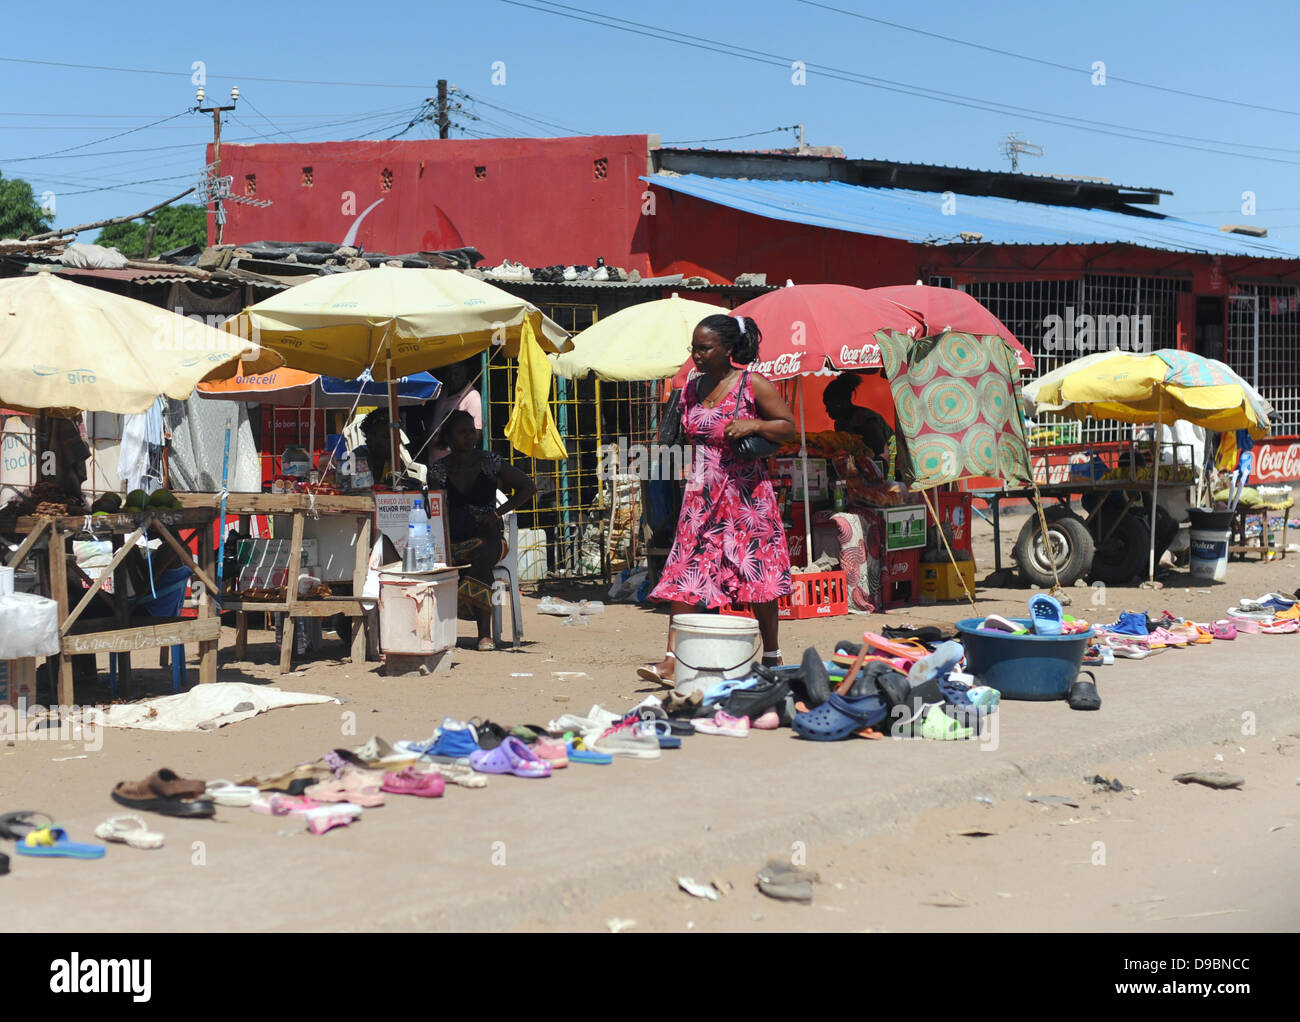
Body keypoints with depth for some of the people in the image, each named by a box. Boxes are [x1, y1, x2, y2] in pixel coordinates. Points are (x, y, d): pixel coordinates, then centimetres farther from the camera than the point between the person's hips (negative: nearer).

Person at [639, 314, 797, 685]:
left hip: (745, 492, -5)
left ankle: (772, 658, 15)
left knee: (756, 575, 0)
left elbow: (789, 427, -2)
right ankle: (672, 661, -9)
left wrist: (753, 424, -18)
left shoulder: (753, 385, -5)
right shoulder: (692, 387, 11)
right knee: (686, 573, -5)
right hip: (701, 495, 5)